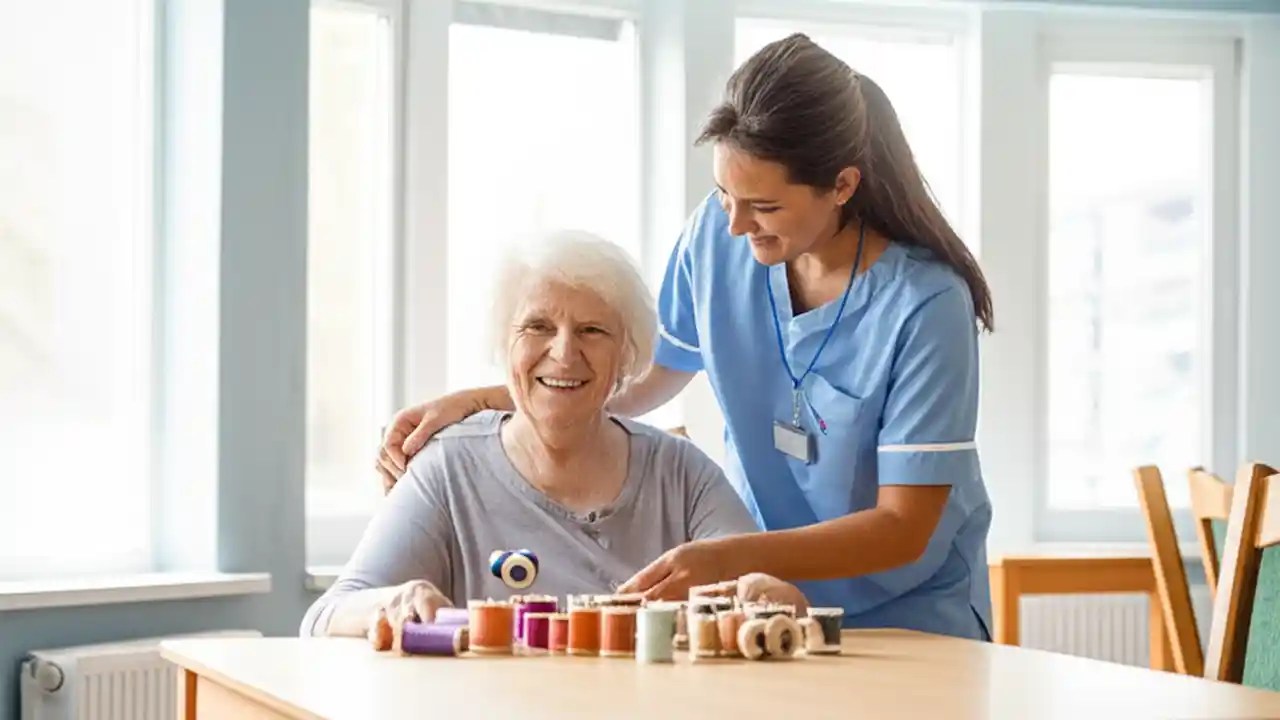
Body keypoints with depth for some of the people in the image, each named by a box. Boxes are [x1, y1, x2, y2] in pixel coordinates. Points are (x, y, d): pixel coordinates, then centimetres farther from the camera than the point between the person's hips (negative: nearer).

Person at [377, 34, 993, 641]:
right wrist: (475, 402, 2)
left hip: (908, 618, -3)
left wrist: (728, 559, -29)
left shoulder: (926, 305, -18)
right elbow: (645, 379, 14)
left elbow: (902, 529, -16)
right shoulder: (715, 235, -4)